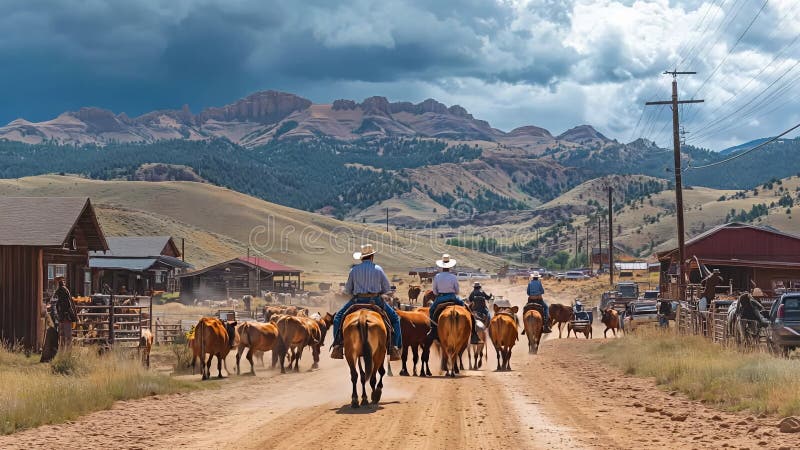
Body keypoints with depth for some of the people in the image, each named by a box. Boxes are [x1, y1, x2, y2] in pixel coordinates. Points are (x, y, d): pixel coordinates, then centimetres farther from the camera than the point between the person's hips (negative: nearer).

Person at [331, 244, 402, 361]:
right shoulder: (378, 269, 1)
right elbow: (386, 289, 7)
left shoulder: (354, 270, 2)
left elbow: (347, 290, 9)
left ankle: (337, 346, 4)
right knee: (395, 318, 18)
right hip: (376, 301, 0)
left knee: (338, 317, 19)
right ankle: (394, 348, 5)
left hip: (357, 301, 0)